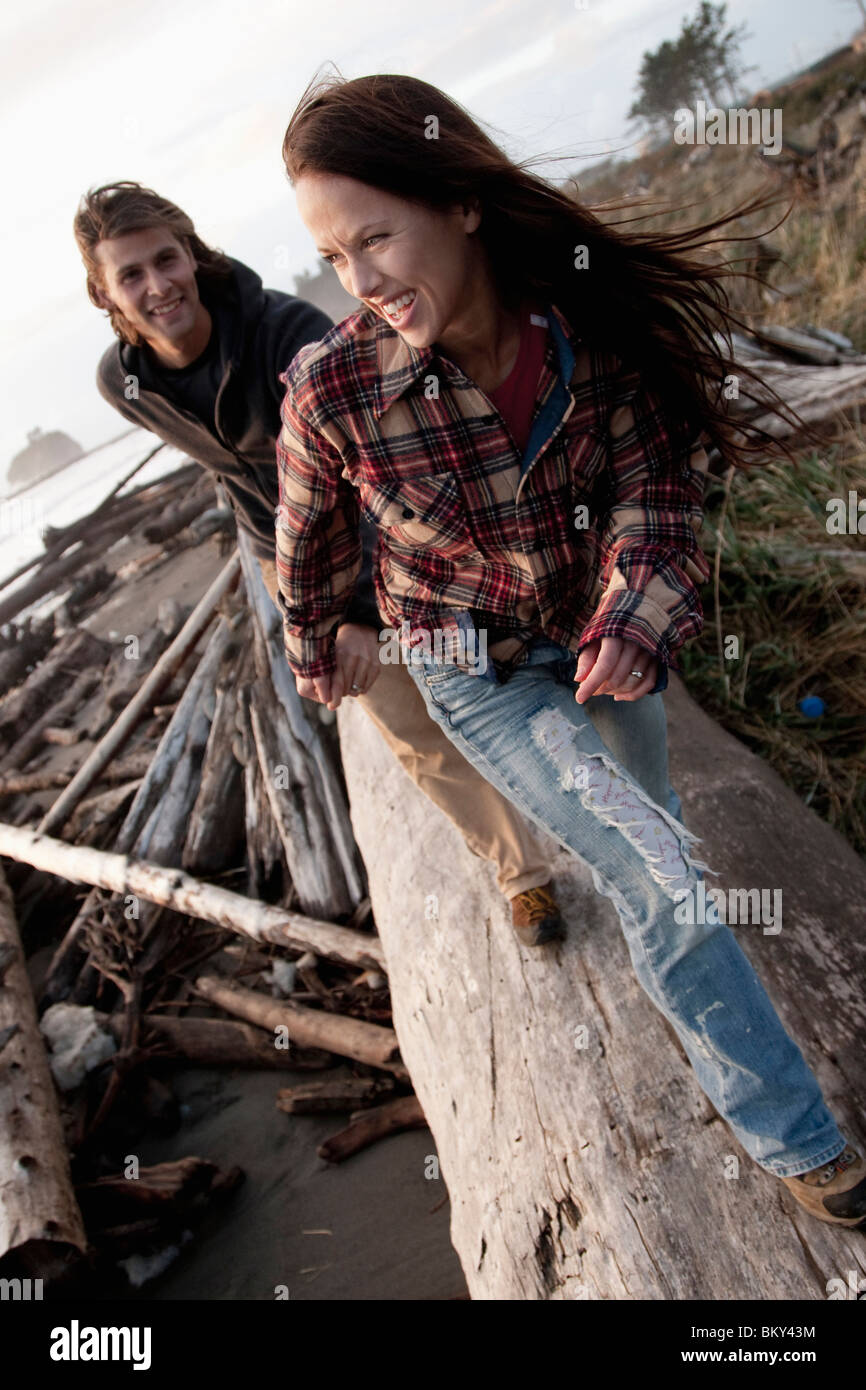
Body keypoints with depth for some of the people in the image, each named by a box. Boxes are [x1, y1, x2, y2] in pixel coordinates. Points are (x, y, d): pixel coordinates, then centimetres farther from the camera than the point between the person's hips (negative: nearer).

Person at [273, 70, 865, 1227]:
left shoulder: (592, 319, -22)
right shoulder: (333, 389, -27)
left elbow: (656, 482, -15)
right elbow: (310, 541, -8)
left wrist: (637, 617, -35)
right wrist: (313, 655, 10)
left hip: (598, 638, 4)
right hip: (481, 676, -3)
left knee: (647, 823, 25)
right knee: (665, 877, -10)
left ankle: (669, 986, 61)